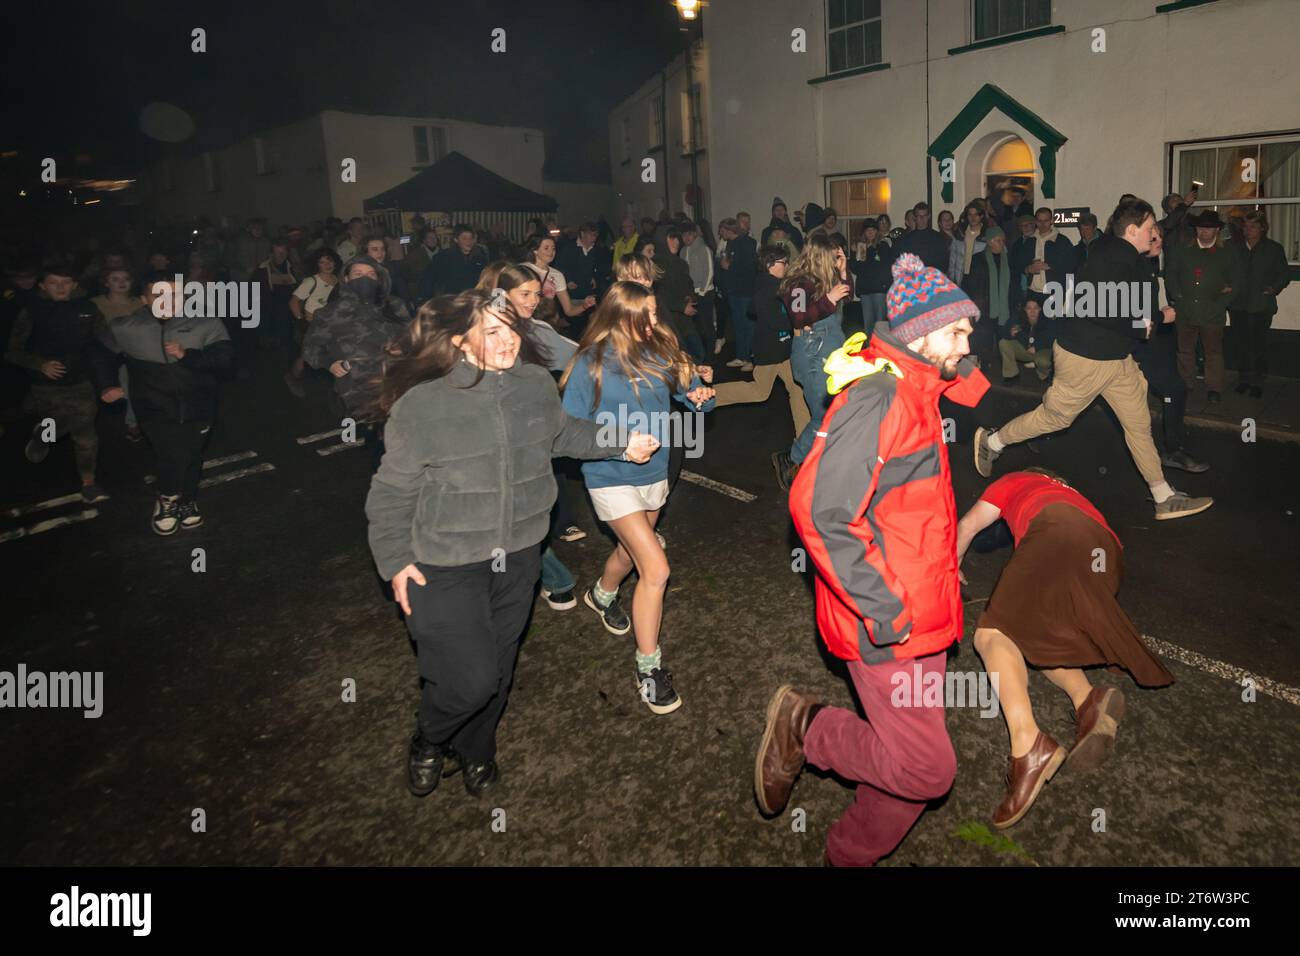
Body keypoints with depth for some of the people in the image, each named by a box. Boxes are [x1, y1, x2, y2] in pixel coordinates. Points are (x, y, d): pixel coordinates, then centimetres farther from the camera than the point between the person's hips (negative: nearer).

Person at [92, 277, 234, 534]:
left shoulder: (206, 323, -9)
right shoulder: (124, 328, -3)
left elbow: (225, 359, -17)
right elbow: (102, 356, 16)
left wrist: (187, 355, -27)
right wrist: (106, 386, 3)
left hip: (197, 407, 1)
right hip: (156, 409, -1)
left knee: (192, 457, 12)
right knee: (175, 456, -18)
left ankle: (187, 501, 41)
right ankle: (167, 499, 12)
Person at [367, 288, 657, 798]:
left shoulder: (537, 384, -5)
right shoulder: (422, 404, -19)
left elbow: (563, 433, 18)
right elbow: (393, 490, -8)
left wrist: (619, 444, 11)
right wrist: (396, 562, -8)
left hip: (517, 559, 5)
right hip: (444, 567, -5)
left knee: (499, 670, 20)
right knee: (471, 678, -8)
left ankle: (475, 749, 50)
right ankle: (429, 740, 29)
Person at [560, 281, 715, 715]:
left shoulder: (658, 352, -2)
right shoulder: (591, 363, -14)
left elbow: (692, 392, 6)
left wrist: (701, 395, -18)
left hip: (654, 473, 6)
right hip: (611, 479, -6)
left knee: (629, 552, 26)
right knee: (656, 568, -15)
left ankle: (601, 595, 61)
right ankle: (649, 668, 2)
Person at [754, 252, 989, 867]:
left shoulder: (917, 394, 13)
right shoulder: (876, 400, -19)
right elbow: (818, 509, -28)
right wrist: (885, 610, -24)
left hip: (920, 618, 10)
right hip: (884, 627, -10)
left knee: (910, 764, 16)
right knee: (927, 769, -7)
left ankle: (851, 856, 36)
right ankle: (805, 728, 12)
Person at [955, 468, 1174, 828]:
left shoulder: (1013, 481, 30)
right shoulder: (1066, 492, 43)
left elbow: (968, 525, 24)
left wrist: (952, 567, 39)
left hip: (1060, 535, -6)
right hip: (1108, 557, 6)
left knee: (992, 634, -12)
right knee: (1035, 636, 15)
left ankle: (1026, 740, -36)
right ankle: (1087, 700, -16)